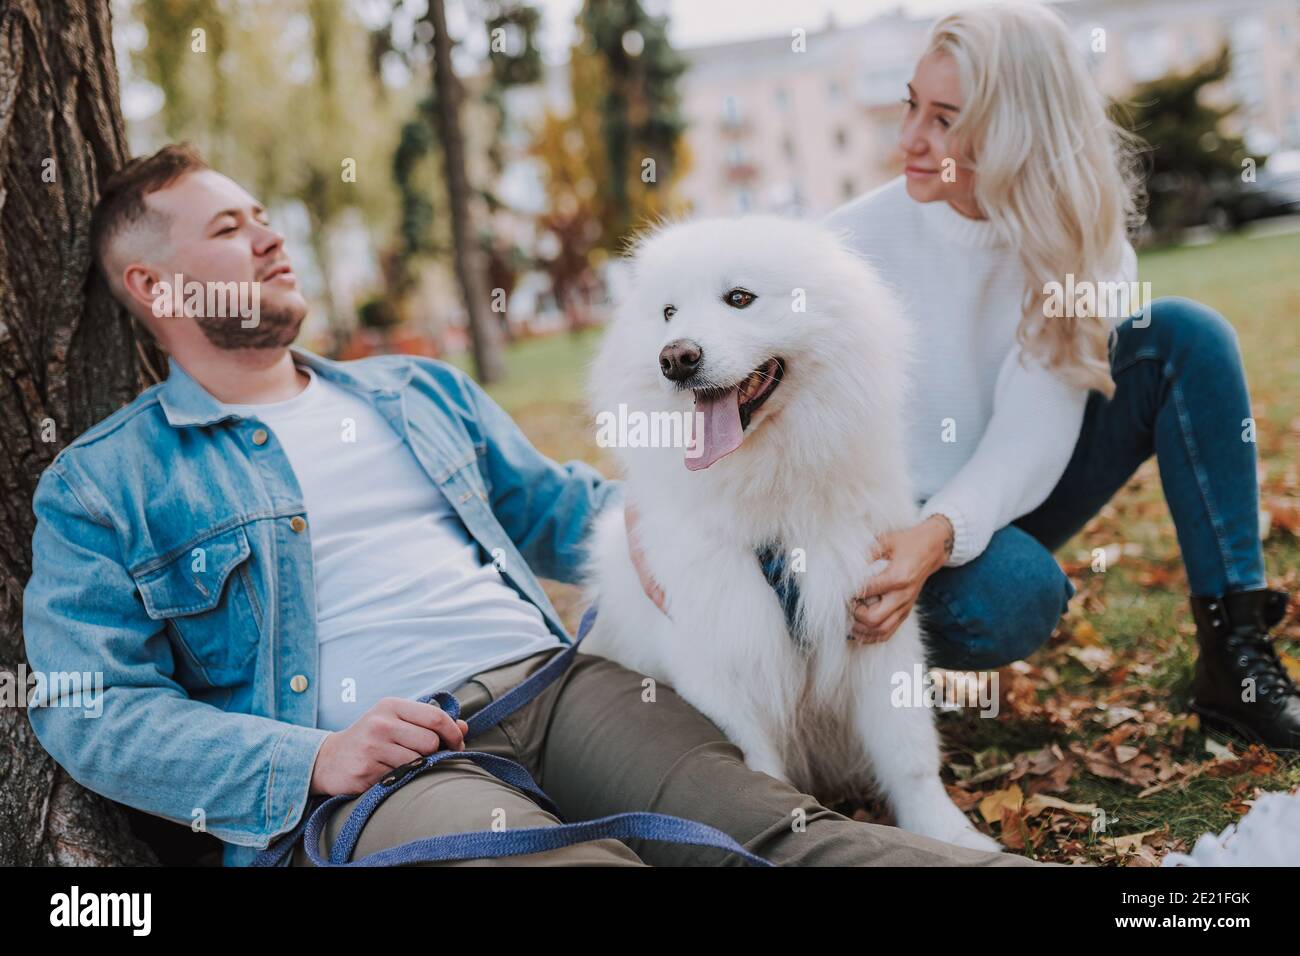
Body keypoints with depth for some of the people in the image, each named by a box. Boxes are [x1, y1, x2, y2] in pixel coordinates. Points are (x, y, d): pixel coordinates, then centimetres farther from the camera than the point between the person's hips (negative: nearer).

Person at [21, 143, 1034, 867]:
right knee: (577, 856, -36)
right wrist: (309, 762, -13)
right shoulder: (99, 486, 11)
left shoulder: (422, 391, 27)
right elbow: (92, 707, 2)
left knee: (769, 826, -25)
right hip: (368, 765, -4)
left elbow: (564, 512, 30)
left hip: (558, 684, 4)